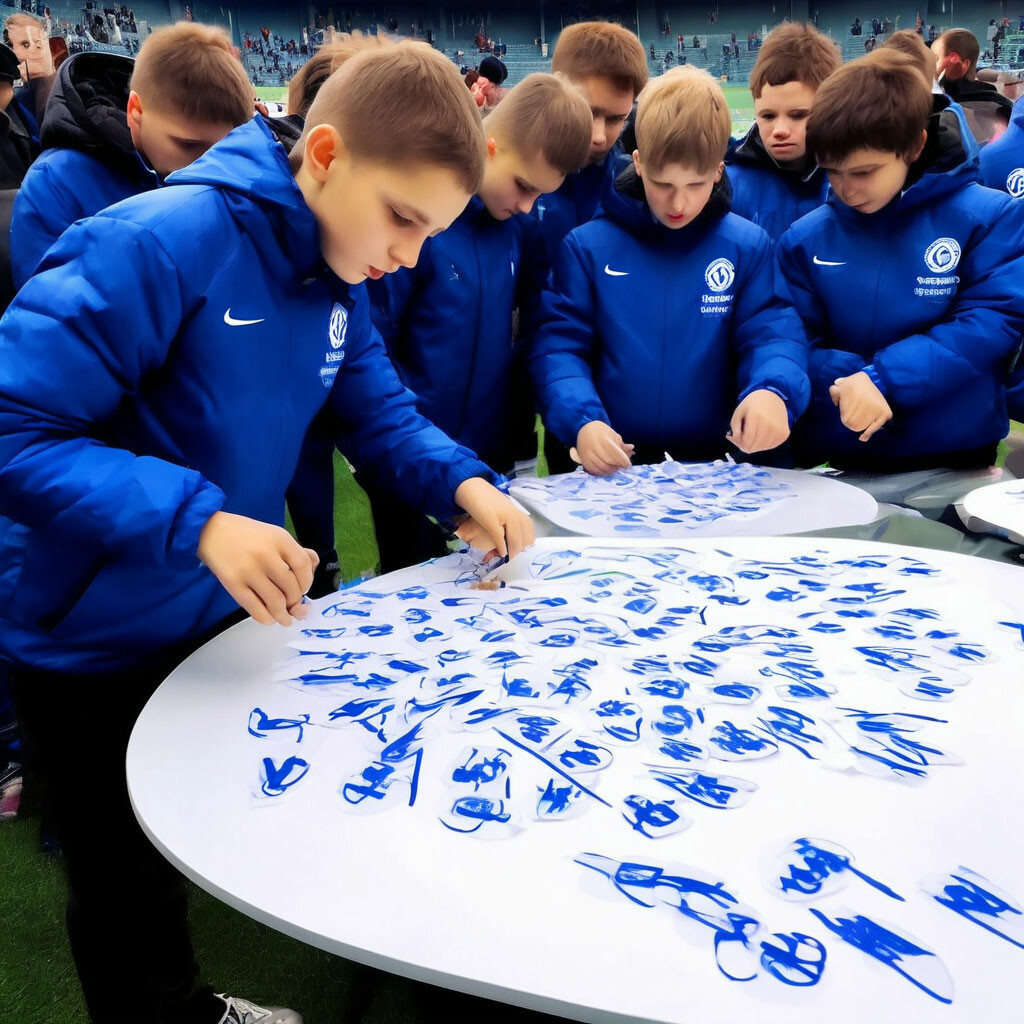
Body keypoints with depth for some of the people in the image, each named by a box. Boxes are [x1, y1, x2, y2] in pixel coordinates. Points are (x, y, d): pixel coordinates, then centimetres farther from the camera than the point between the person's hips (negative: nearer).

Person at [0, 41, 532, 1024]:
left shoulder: (337, 279, -4)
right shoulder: (156, 242, -29)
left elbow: (378, 412, 4)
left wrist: (462, 482, -14)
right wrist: (196, 521, -40)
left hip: (214, 615, 7)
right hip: (89, 644, -7)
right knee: (127, 881, 16)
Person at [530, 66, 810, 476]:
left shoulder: (748, 247, 6)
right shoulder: (588, 246, 3)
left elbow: (772, 332, 2)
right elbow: (558, 344, 0)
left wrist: (772, 390, -22)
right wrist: (582, 420, -18)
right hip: (611, 469, -2)